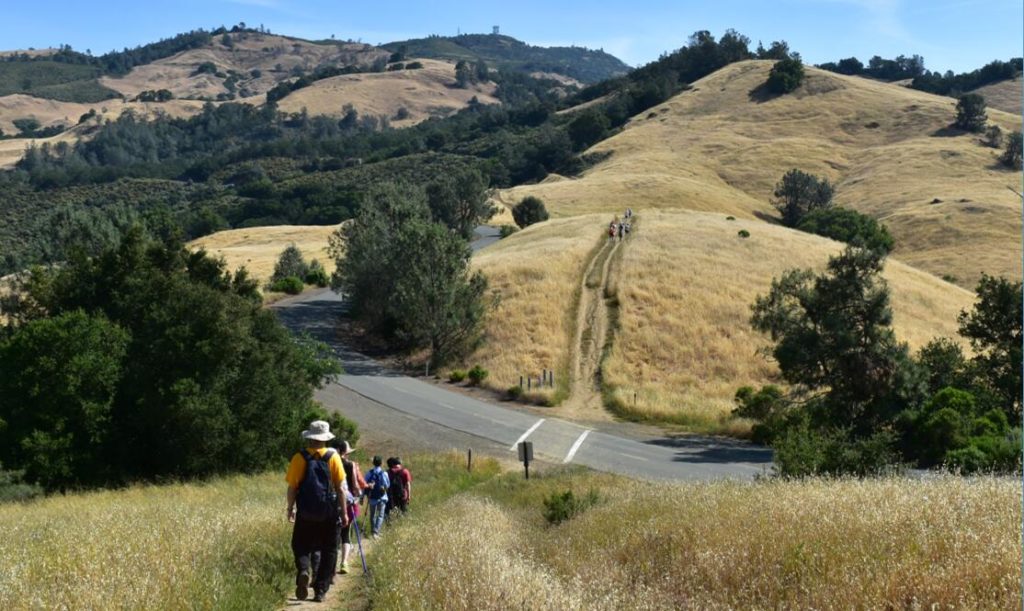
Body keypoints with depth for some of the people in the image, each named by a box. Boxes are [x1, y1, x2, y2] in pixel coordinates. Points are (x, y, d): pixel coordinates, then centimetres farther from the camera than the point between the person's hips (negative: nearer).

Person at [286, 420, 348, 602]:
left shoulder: (300, 458, -4)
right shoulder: (333, 457, -3)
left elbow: (292, 486, -3)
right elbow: (340, 488, -3)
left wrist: (290, 509, 10)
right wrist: (344, 512, 3)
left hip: (305, 512, 0)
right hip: (329, 512, 0)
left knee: (301, 546, 13)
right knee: (328, 551, 12)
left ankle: (303, 570, -17)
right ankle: (320, 590, 11)